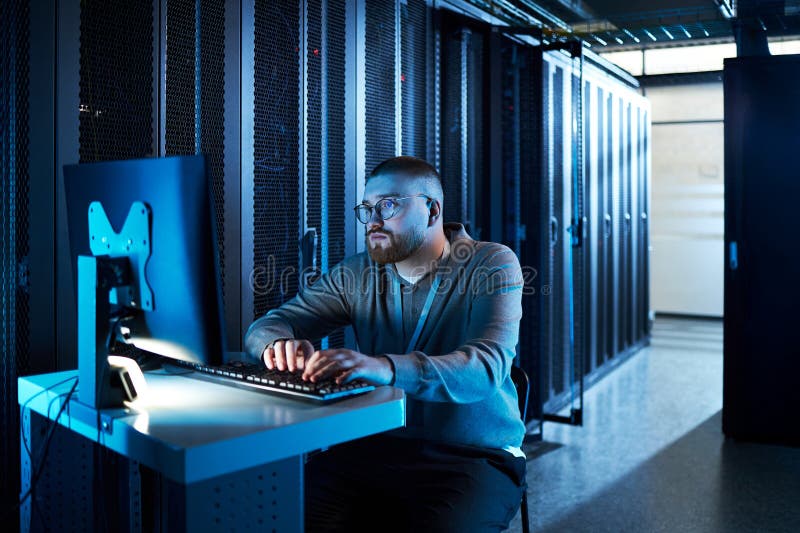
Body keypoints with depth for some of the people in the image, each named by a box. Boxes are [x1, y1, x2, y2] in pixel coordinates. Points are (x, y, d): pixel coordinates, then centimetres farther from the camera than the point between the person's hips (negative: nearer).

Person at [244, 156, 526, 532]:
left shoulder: (492, 265, -6)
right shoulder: (356, 274, 8)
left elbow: (487, 366, -22)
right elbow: (267, 326, 5)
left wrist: (386, 368, -40)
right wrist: (281, 343, -22)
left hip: (475, 455, -3)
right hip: (376, 447, 3)